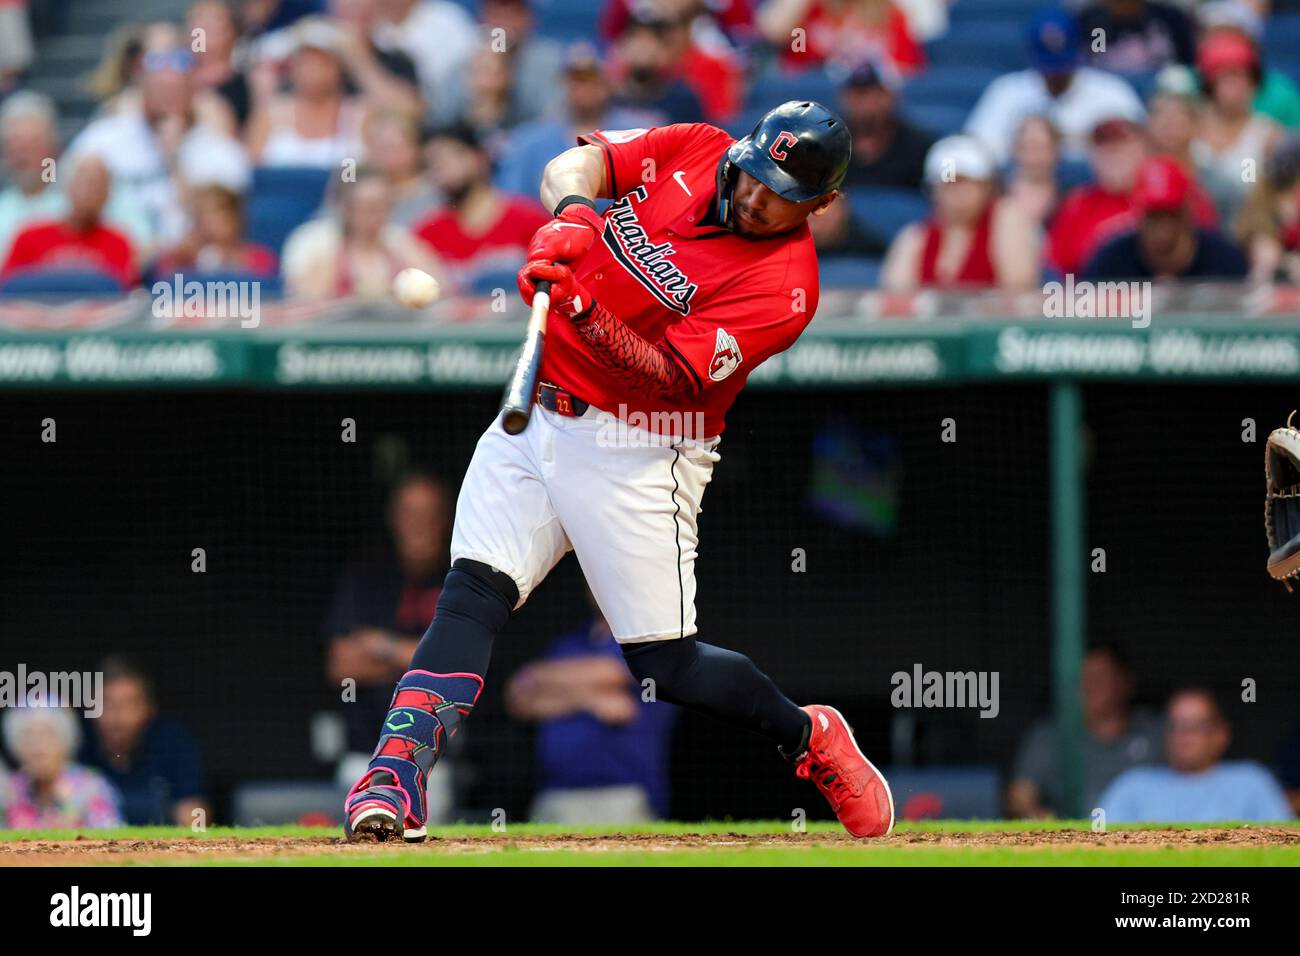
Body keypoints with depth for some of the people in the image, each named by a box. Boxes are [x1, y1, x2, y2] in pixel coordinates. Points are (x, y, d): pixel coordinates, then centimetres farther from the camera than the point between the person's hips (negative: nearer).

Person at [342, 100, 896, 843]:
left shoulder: (786, 282, -15)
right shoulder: (694, 151, 2)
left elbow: (673, 376, -23)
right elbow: (576, 164, -1)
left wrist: (584, 312, -37)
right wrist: (571, 217, -24)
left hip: (635, 453, -4)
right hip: (534, 415, 4)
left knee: (668, 667, -2)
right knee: (473, 593, -14)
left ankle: (809, 736, 24)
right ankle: (396, 776, -22)